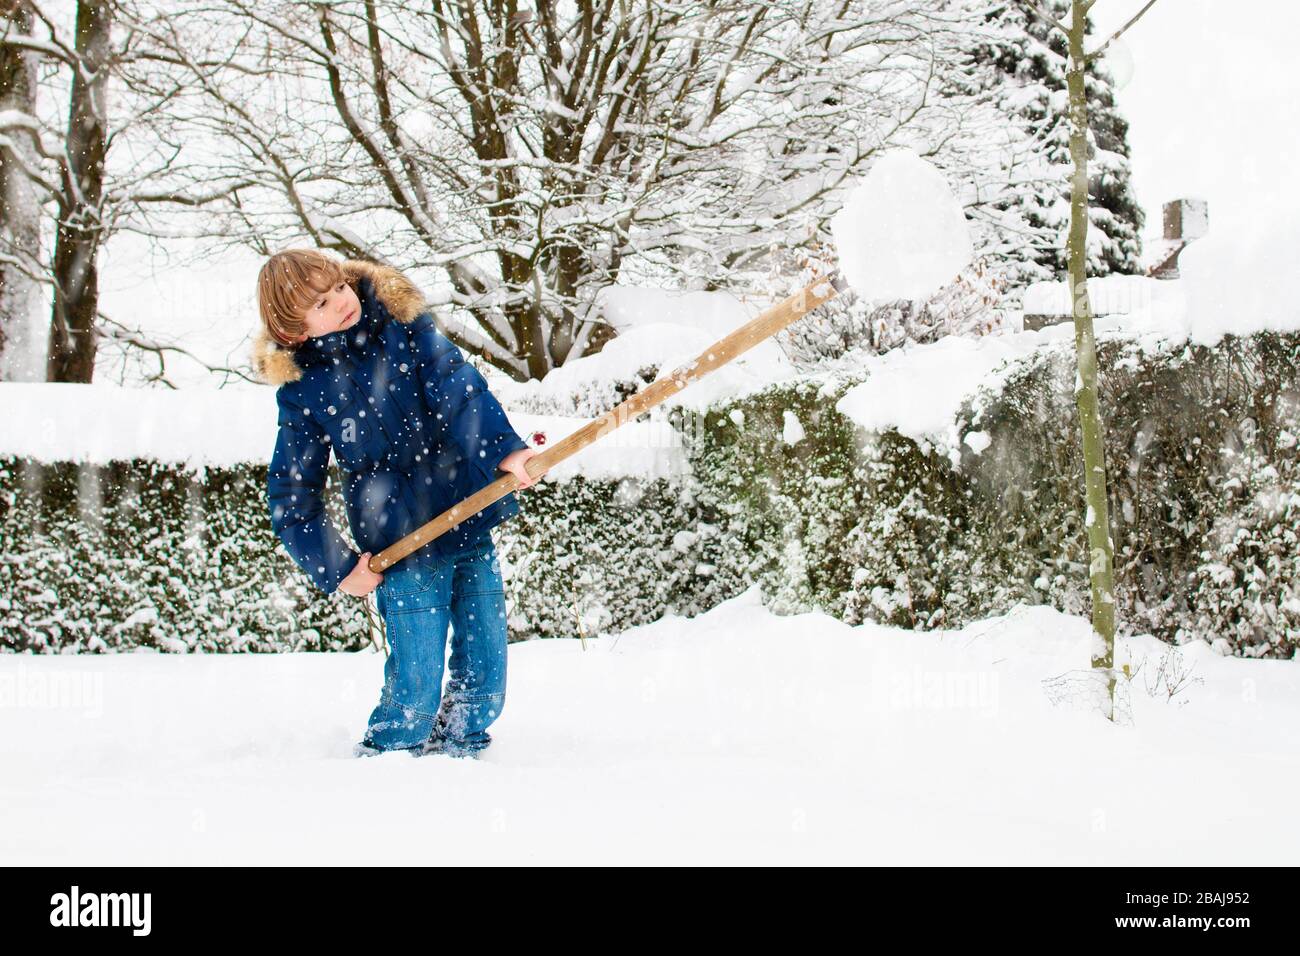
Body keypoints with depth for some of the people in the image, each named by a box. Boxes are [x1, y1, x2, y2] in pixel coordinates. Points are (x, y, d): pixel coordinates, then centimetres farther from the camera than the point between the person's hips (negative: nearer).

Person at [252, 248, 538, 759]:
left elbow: (458, 387, -13)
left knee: (485, 679, 8)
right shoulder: (302, 389, -4)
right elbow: (291, 496, 1)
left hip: (471, 524, 3)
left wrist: (503, 448, -29)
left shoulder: (401, 322, -1)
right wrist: (336, 568, -4)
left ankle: (456, 755, 30)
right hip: (403, 550, -2)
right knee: (415, 693, -4)